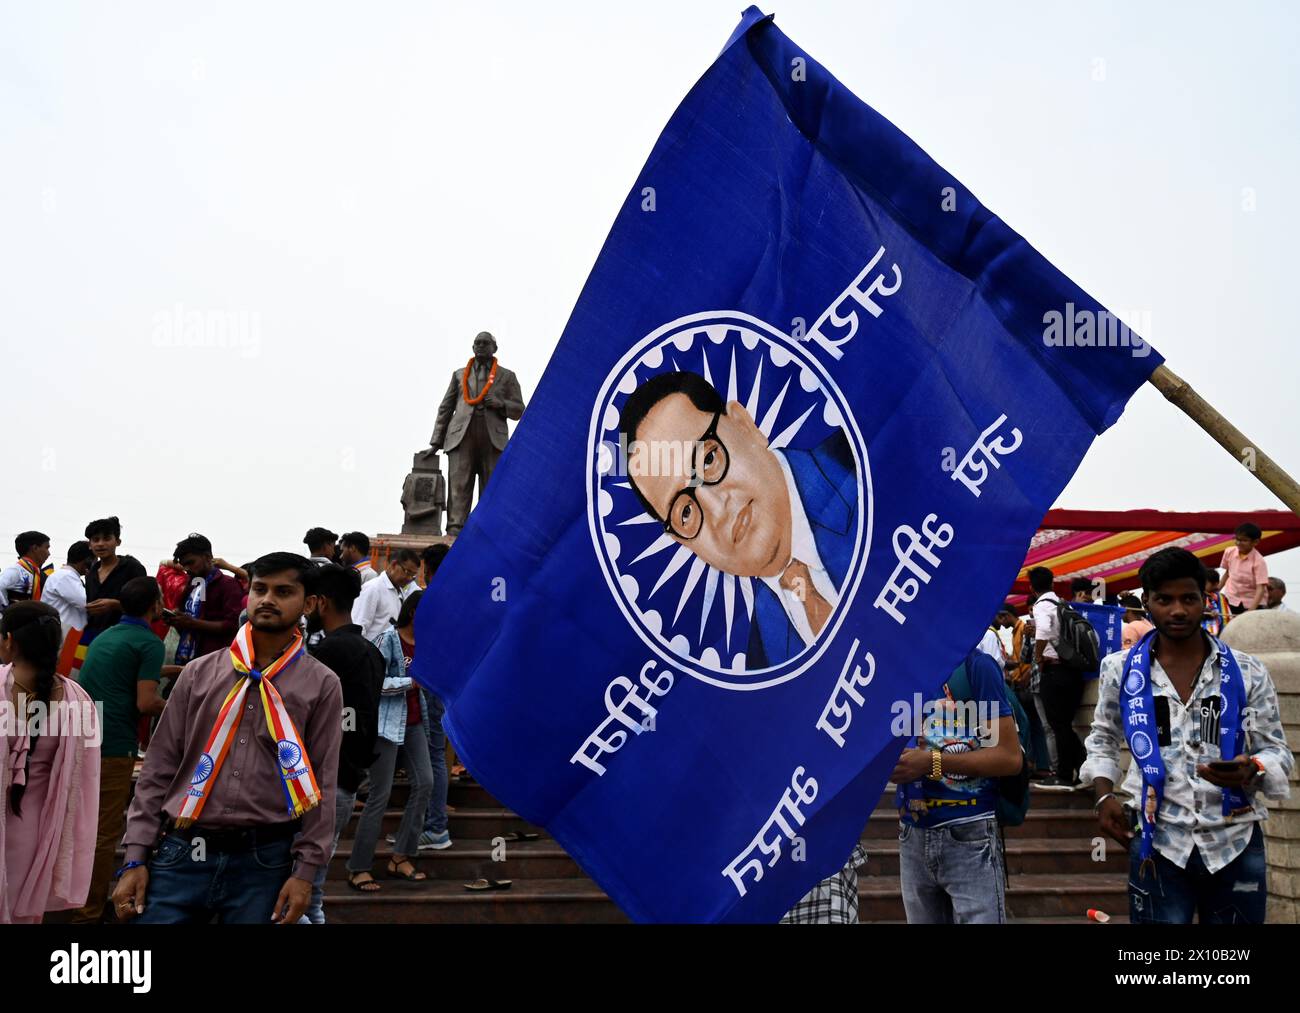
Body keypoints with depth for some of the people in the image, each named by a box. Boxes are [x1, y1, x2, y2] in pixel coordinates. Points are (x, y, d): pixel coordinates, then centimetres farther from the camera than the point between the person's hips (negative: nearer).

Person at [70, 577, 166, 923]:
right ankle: (90, 912, 3)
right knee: (106, 832, -1)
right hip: (112, 747, -8)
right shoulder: (149, 643, -8)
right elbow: (146, 703, -16)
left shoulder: (104, 636, 17)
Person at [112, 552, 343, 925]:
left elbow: (322, 784, 0)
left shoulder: (322, 686, 1)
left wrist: (306, 870, -4)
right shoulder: (199, 673, 7)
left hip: (265, 862, -1)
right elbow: (159, 768, 7)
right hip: (184, 853, 1)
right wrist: (136, 858, 2)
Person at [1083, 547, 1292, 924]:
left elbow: (1277, 750, 5)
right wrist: (1104, 796, 1)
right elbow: (1103, 739, 17)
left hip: (1236, 843, 0)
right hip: (1158, 843, 0)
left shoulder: (1247, 673, 0)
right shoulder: (1122, 670, 2)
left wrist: (1251, 771, -18)